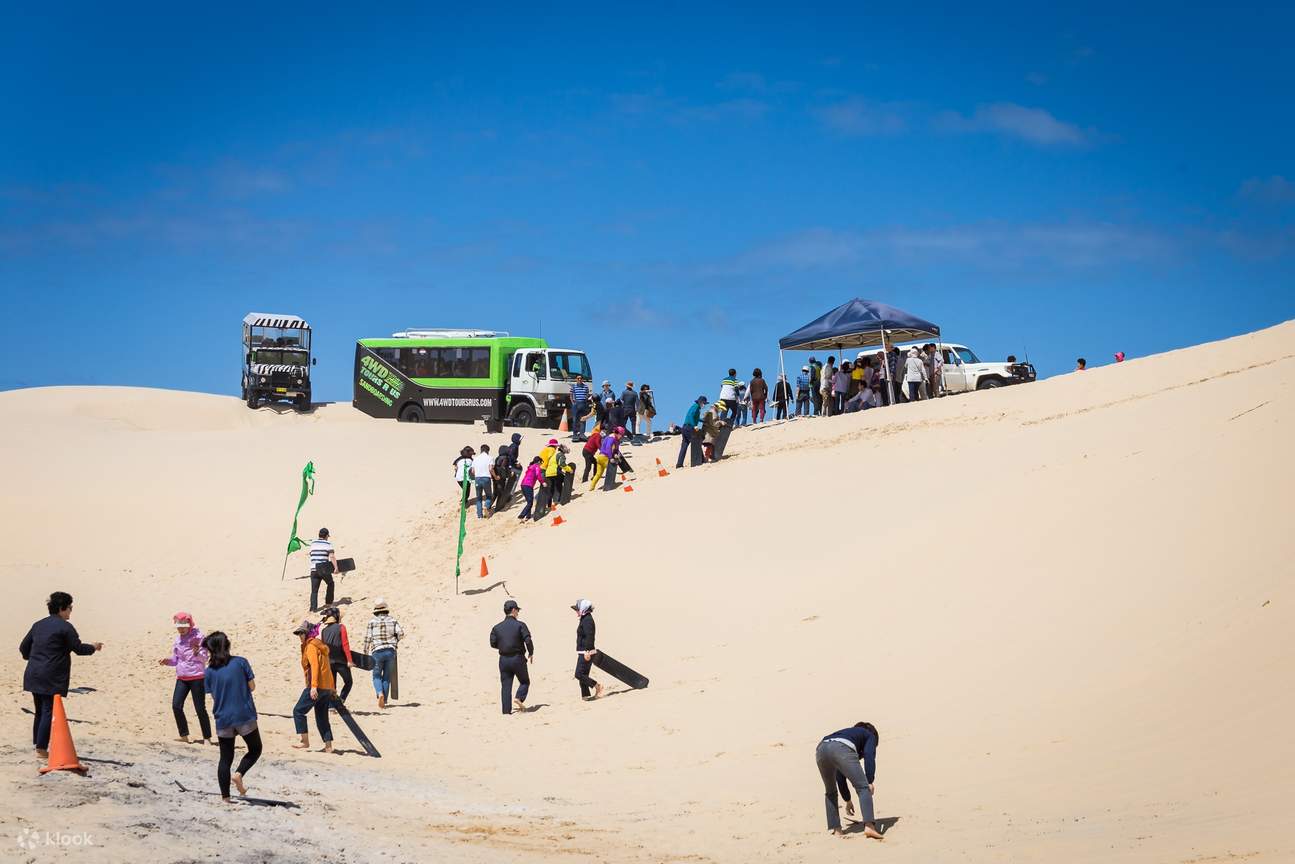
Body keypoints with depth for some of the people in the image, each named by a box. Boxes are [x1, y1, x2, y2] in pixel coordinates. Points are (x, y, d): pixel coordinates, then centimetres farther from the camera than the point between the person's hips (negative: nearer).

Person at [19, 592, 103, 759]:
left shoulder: (38, 625, 13)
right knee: (49, 711, -4)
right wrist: (93, 647, 10)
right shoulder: (65, 627, -10)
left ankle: (37, 744, 23)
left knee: (39, 711, 17)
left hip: (33, 675, 8)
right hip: (52, 678, -8)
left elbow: (23, 647, 17)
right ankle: (41, 748, -7)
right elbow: (78, 648, -9)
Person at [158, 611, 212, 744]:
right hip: (181, 677, 6)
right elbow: (175, 659, 16)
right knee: (176, 706, -5)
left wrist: (197, 653, -31)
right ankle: (184, 736, 8)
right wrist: (167, 661, -5)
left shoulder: (198, 636, -8)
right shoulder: (177, 639, 9)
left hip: (197, 677, -6)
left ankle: (207, 738, 5)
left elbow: (204, 658, -10)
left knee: (200, 708, -5)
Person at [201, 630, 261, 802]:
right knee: (255, 749, 17)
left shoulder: (209, 671, 0)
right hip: (245, 717, -2)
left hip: (223, 719, 2)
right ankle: (239, 774, -8)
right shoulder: (240, 662, -4)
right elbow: (252, 686, -2)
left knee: (225, 759, 11)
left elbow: (214, 696, 5)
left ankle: (225, 797, 7)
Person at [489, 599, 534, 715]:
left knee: (505, 685, 7)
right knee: (525, 682, 14)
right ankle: (518, 698, -10)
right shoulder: (520, 625, -8)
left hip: (504, 660, 3)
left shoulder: (497, 627, 4)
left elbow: (493, 643, 5)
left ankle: (506, 710, 3)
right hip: (518, 658, -3)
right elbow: (528, 641, -15)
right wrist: (530, 653, 2)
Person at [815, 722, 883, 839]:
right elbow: (869, 756, 5)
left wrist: (847, 799, 51)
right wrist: (870, 781, -4)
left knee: (830, 792, 25)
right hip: (842, 749, -6)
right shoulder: (870, 736, 30)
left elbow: (840, 775, 46)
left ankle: (834, 828, 20)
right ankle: (869, 825, -17)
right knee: (863, 788, -1)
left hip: (821, 749, 6)